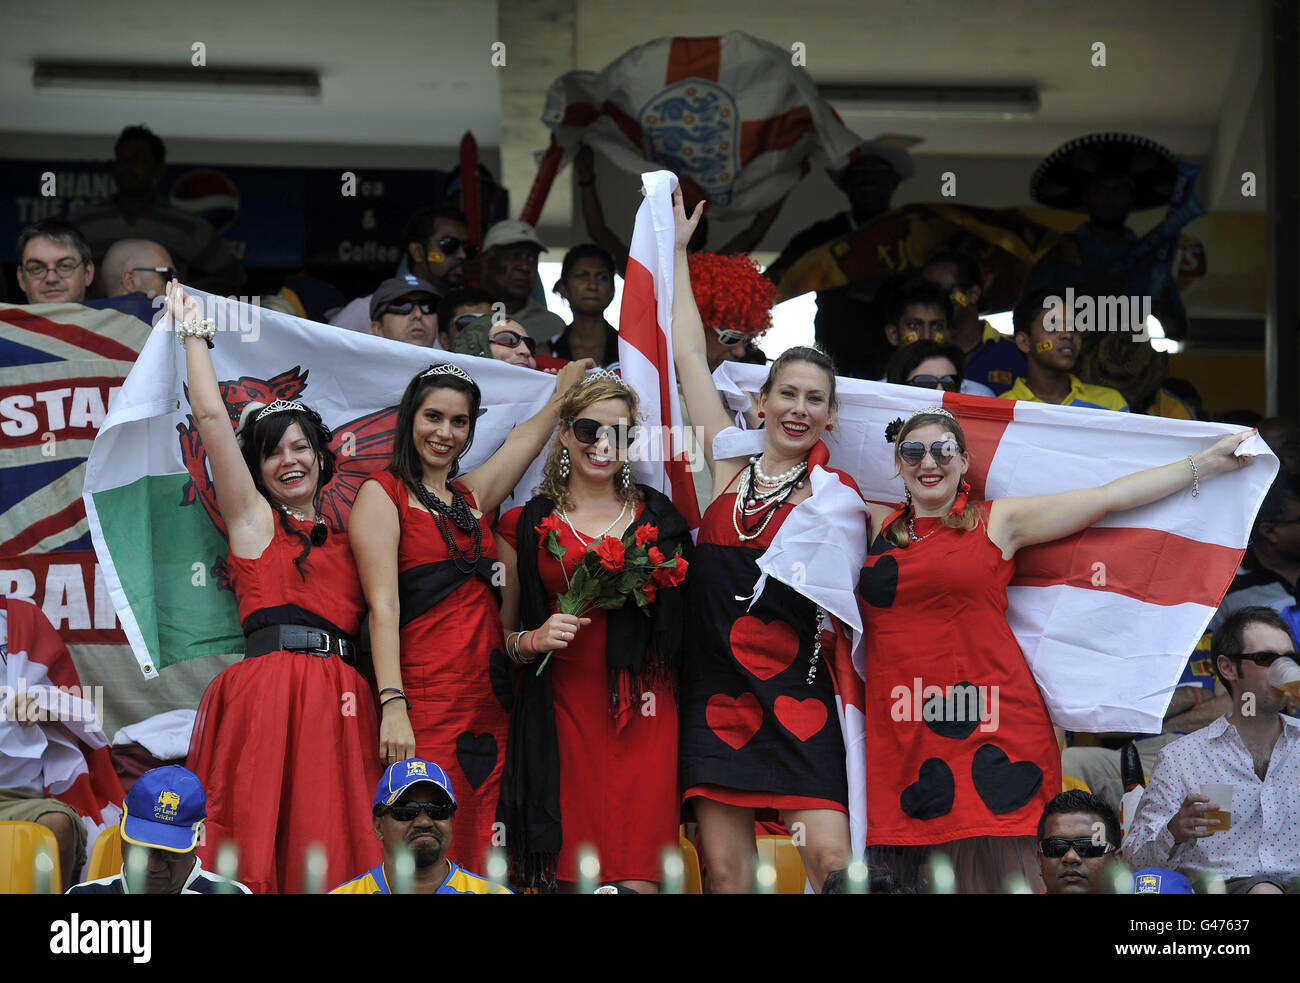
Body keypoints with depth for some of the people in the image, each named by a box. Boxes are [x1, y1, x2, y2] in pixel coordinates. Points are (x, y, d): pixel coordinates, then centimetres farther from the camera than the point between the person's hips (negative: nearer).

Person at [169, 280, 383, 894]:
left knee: (333, 847, -4)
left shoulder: (346, 539, 25)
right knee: (258, 838, -13)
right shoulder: (252, 518, 13)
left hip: (342, 699, 4)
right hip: (269, 682, -4)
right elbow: (210, 417, 7)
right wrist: (193, 331, 13)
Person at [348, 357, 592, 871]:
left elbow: (528, 436, 30)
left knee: (482, 856, 2)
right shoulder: (382, 493, 1)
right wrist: (392, 706, -16)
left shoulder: (471, 495, 18)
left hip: (490, 703, 6)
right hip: (425, 700, -6)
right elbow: (383, 606, -8)